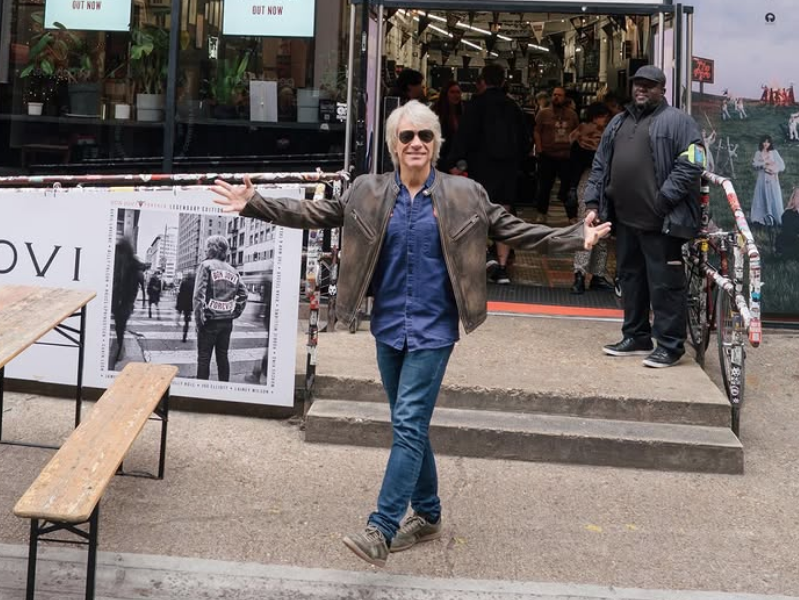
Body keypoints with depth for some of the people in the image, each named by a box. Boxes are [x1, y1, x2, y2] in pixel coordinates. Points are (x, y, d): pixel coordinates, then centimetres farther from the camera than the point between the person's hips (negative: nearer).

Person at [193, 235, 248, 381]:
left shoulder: (206, 265, -6)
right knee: (223, 357, 12)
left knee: (204, 358, 0)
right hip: (227, 321, 5)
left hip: (210, 320, -5)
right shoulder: (232, 270, 10)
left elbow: (199, 294, -14)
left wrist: (198, 319, -11)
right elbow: (243, 294, 7)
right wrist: (235, 313, 11)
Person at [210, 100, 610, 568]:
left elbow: (516, 231, 0)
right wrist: (253, 206, -6)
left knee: (409, 424, -11)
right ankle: (428, 515, 30)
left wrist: (577, 237, -8)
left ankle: (381, 530, -12)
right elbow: (312, 214, 3)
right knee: (410, 425, 14)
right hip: (389, 327, 4)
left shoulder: (464, 195, -2)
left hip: (433, 330, -4)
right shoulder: (369, 193, 3)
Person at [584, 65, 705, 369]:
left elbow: (691, 166, -14)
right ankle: (636, 337, 27)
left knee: (664, 284, -4)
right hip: (625, 218, 8)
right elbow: (600, 165, 21)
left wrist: (663, 200, -18)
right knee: (631, 278, 15)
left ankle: (670, 345, 4)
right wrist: (593, 202, 11)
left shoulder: (677, 122, -5)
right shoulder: (618, 123, 19)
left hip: (660, 221, -8)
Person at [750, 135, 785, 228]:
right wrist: (765, 163, -17)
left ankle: (776, 220, -4)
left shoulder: (774, 152, 2)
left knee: (774, 199, -5)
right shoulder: (758, 153, 7)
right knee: (761, 199, 0)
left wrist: (773, 170, -16)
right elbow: (754, 164, -7)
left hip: (772, 179, -2)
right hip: (762, 179, 2)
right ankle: (761, 219, 3)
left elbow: (781, 165, -2)